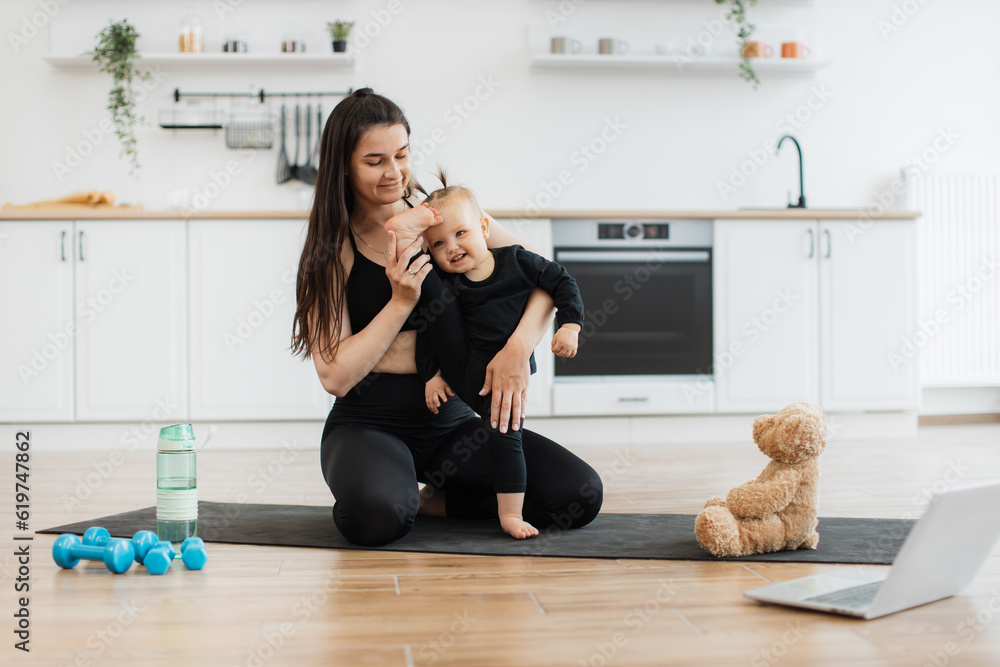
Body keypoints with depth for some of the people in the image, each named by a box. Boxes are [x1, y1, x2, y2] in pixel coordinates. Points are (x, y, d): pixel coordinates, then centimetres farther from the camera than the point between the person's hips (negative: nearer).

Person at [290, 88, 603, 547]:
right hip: (367, 425, -3)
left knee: (580, 496, -15)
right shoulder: (333, 251, -3)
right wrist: (401, 302, -18)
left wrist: (517, 347, -22)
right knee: (376, 515, -37)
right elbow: (335, 375, -11)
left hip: (450, 422, 3)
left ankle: (428, 501, 4)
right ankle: (399, 497, 2)